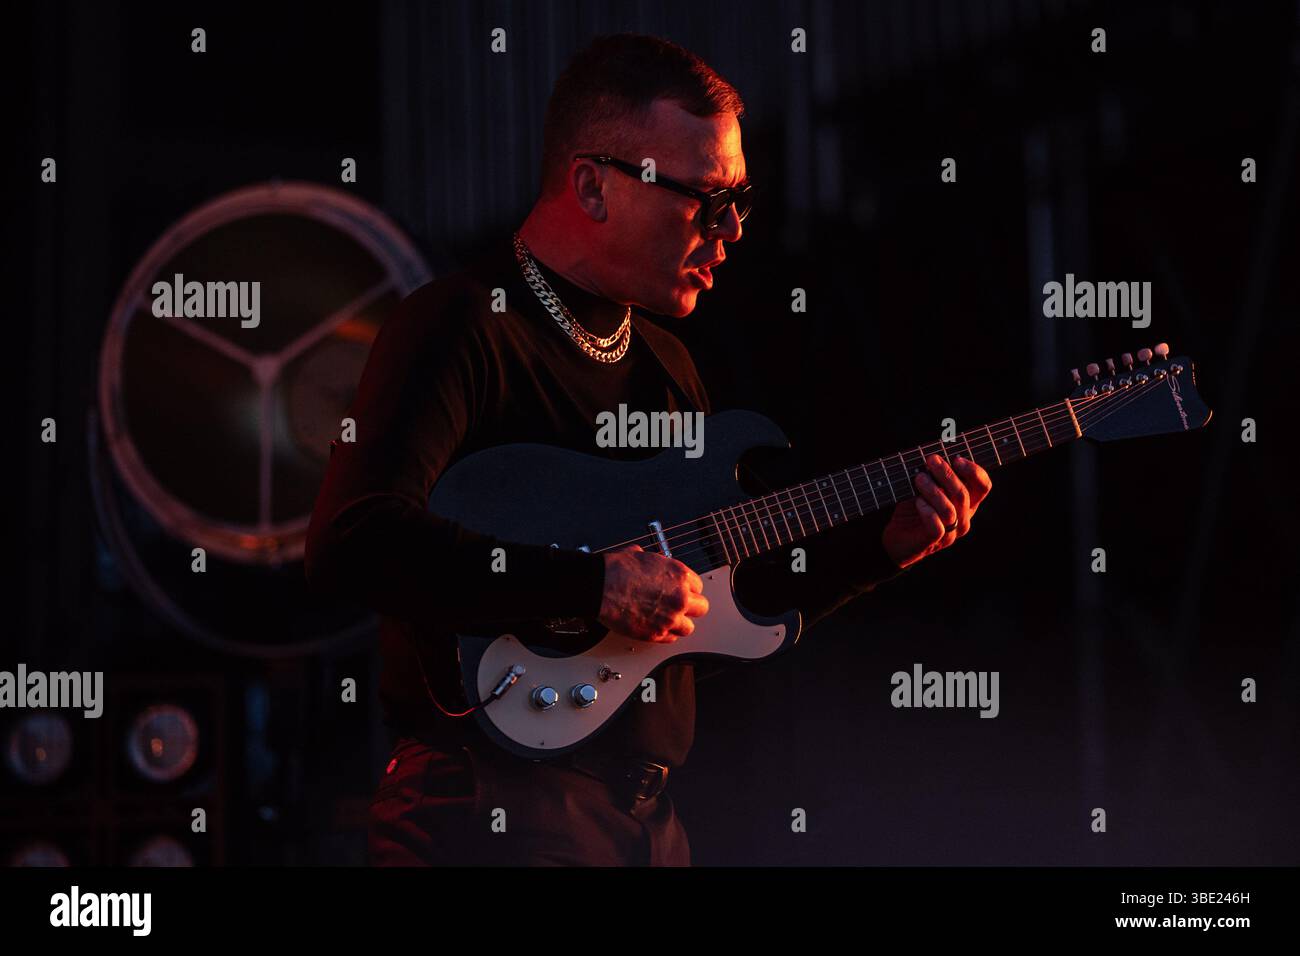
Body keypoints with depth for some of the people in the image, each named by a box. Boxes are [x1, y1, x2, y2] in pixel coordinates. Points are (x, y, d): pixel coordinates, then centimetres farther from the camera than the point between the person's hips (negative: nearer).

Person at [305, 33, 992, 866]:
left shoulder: (666, 365, 16)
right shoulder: (463, 328, -11)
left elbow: (734, 604, 21)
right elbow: (350, 542, -26)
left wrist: (887, 545, 7)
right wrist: (597, 583, -25)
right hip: (496, 816, -8)